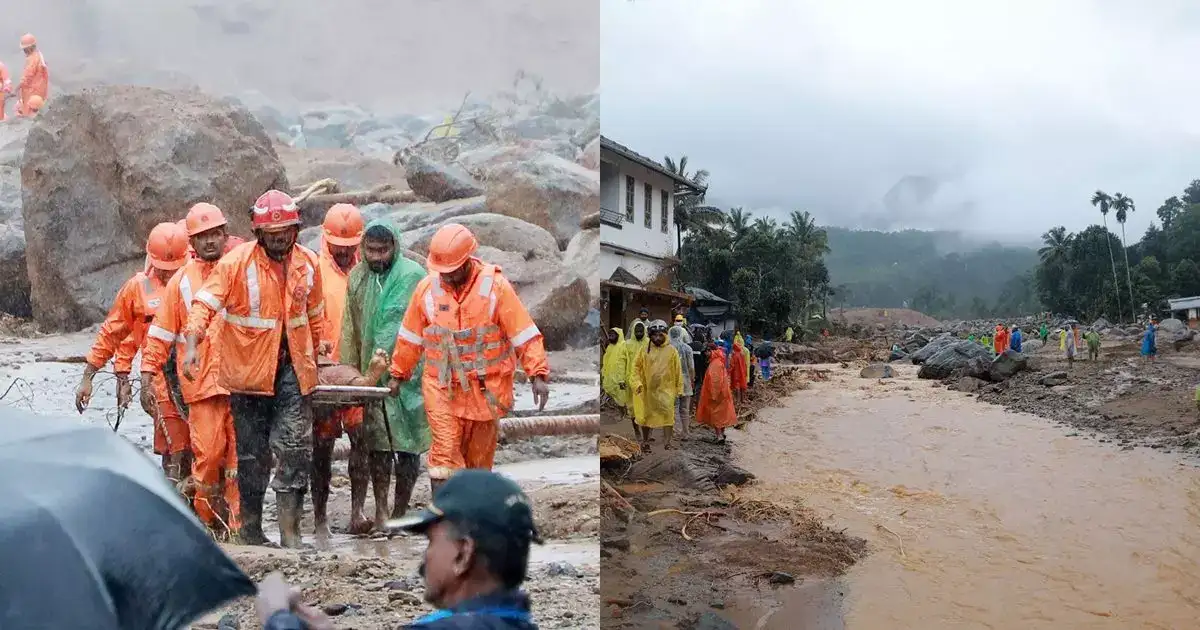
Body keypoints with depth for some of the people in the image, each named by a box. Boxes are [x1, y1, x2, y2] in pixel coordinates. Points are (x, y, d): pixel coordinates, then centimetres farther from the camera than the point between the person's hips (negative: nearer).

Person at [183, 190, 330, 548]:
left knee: (295, 448, -5)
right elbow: (205, 303, -17)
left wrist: (320, 348, 23)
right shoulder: (237, 262, -9)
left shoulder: (308, 263, 5)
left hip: (292, 367, 3)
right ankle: (251, 528, 22)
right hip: (248, 368, -2)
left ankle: (289, 530, 0)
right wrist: (191, 344, -32)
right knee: (252, 452, 7)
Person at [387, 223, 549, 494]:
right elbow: (410, 337, 11)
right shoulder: (427, 287, -2)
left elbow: (524, 333, -10)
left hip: (485, 387, -1)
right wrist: (398, 374, 17)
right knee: (445, 454, -9)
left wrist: (538, 374, -16)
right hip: (442, 388, 1)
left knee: (480, 456, 11)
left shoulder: (495, 285, -10)